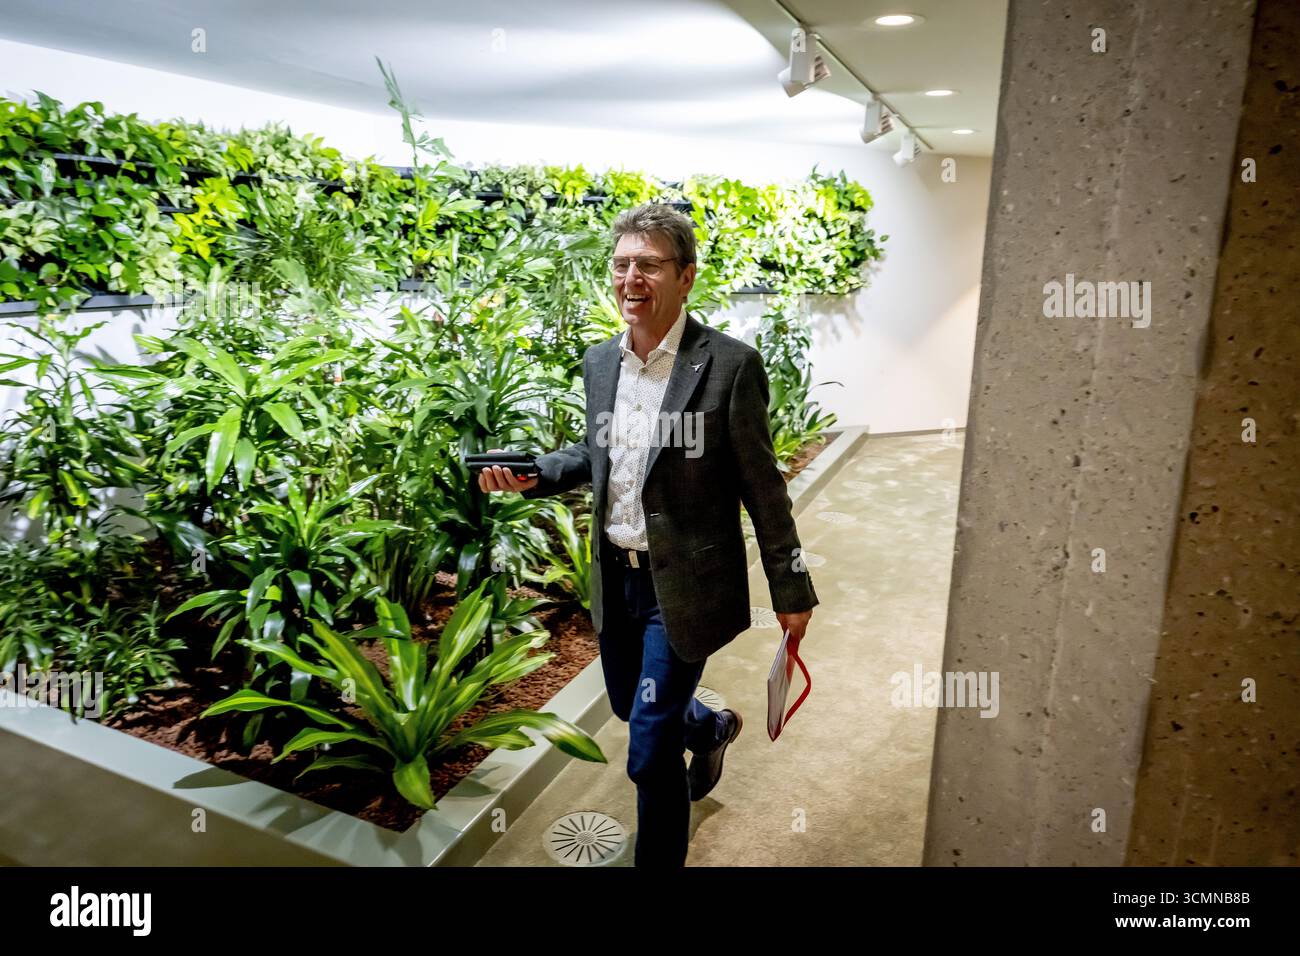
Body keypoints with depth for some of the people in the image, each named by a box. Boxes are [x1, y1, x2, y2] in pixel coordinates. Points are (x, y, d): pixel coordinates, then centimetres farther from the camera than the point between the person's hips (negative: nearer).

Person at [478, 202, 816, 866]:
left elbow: (762, 486, -11)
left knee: (650, 753, 1)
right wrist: (533, 475, -3)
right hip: (616, 574, 6)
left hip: (685, 584, -6)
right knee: (629, 704, 26)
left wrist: (791, 591, -6)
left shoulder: (729, 365, -16)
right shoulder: (599, 361, 2)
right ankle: (709, 727, 58)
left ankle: (659, 859, 30)